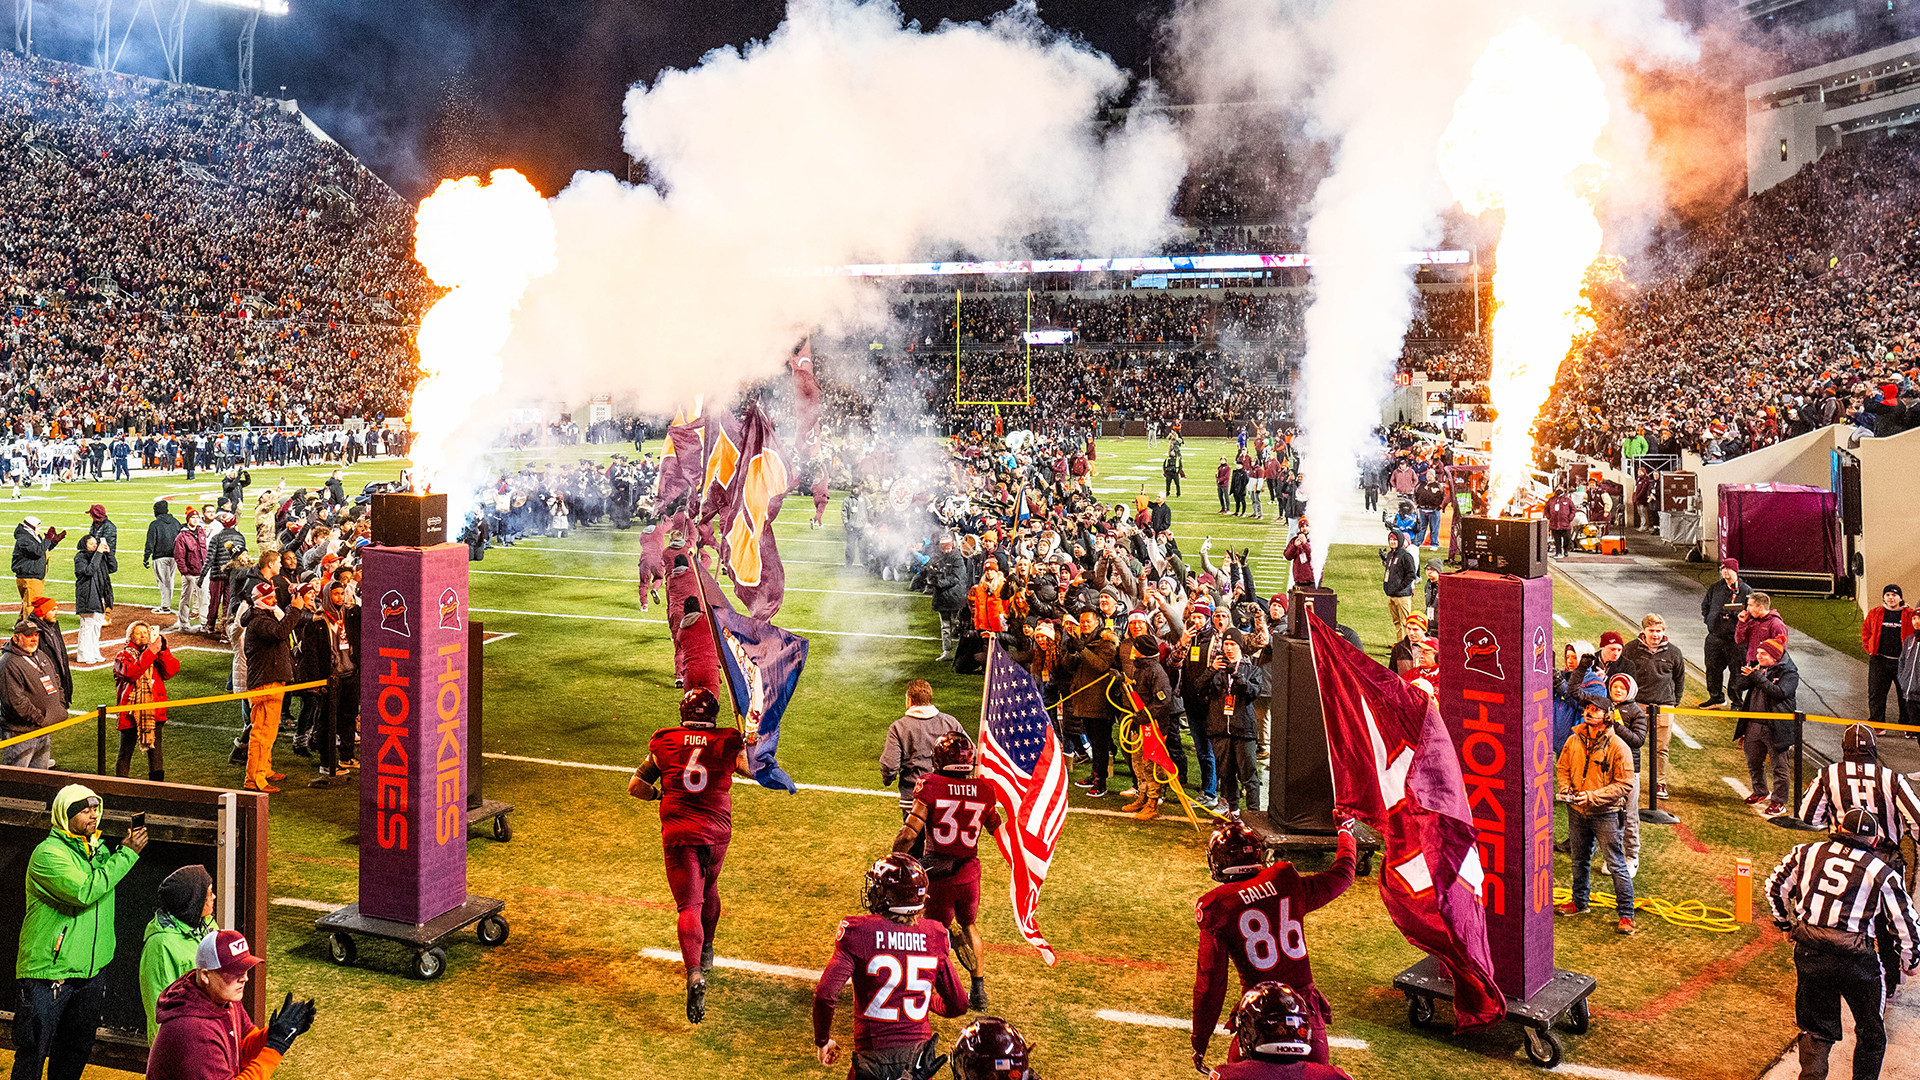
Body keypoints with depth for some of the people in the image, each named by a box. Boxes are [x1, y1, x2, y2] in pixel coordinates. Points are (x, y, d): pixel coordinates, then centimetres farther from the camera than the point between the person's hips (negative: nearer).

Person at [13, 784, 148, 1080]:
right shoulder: (49, 853, -14)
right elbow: (85, 891, -27)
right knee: (32, 1056, 1)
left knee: (75, 1054, 17)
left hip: (90, 971, 7)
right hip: (48, 972, -7)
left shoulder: (98, 848, 10)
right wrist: (127, 854, -22)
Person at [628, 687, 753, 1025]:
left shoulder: (664, 744, 2)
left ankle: (694, 973, -28)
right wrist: (747, 743, 37)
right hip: (717, 831, 2)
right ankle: (706, 952, 44)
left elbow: (635, 786, 6)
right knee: (708, 888, 28)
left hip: (678, 832, -2)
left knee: (689, 904, -6)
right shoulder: (728, 744, 1)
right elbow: (749, 770, 21)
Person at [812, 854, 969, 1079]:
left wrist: (822, 1040, 2)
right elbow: (958, 1006, 8)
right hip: (919, 1055, 3)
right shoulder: (934, 936, 0)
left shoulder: (858, 932, -11)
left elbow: (824, 994, -16)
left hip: (876, 1058, -3)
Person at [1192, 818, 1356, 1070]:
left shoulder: (1217, 909, -7)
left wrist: (1200, 1041, 6)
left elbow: (1210, 981, -4)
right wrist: (1346, 830, 38)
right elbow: (1342, 874, 19)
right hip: (1306, 1008, 3)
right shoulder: (1287, 882, 1)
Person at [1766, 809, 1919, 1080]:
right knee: (1871, 1035, 19)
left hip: (1808, 953, 3)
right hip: (1856, 961, -3)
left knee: (1816, 1030, 15)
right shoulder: (1882, 873, -2)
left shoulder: (1807, 853, 5)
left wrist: (1785, 922, 31)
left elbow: (1776, 887, 15)